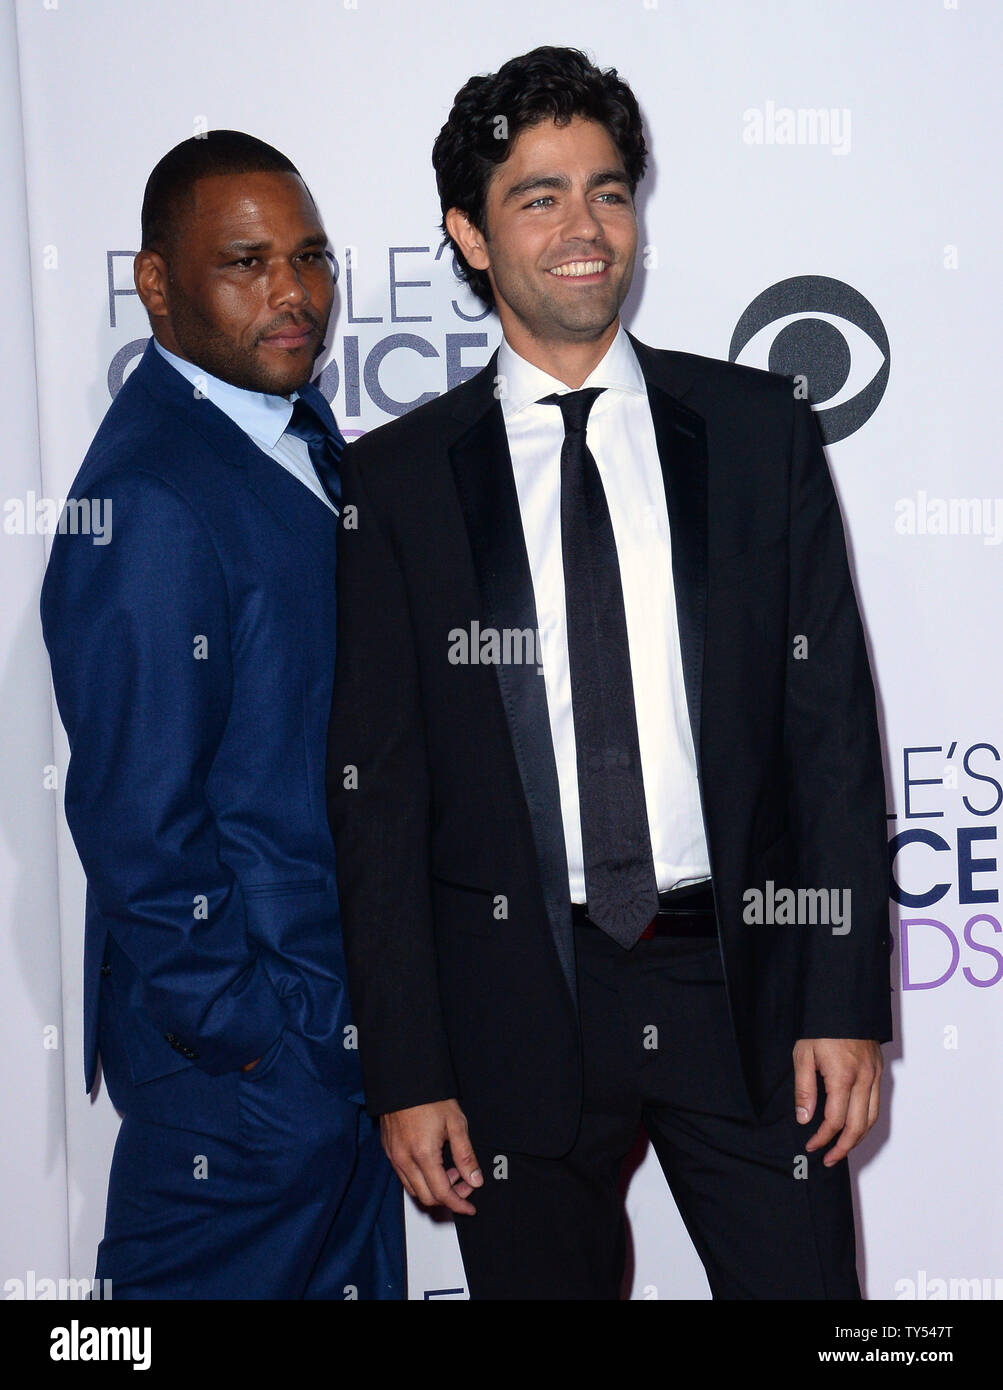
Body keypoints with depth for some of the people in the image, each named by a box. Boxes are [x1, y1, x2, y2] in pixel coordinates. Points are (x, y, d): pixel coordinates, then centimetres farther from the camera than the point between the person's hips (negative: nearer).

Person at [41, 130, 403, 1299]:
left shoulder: (301, 436, 8)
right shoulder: (146, 498, -21)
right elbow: (135, 812, -21)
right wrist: (232, 1029, -15)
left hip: (339, 1015, 9)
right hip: (241, 1065, -9)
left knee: (354, 1271, 20)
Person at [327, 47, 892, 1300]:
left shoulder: (758, 430, 4)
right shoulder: (397, 478, 1)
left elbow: (833, 724, 2)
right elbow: (375, 787, 0)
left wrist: (847, 1002, -4)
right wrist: (405, 1070, -3)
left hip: (742, 981, 1)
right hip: (516, 1000, 0)